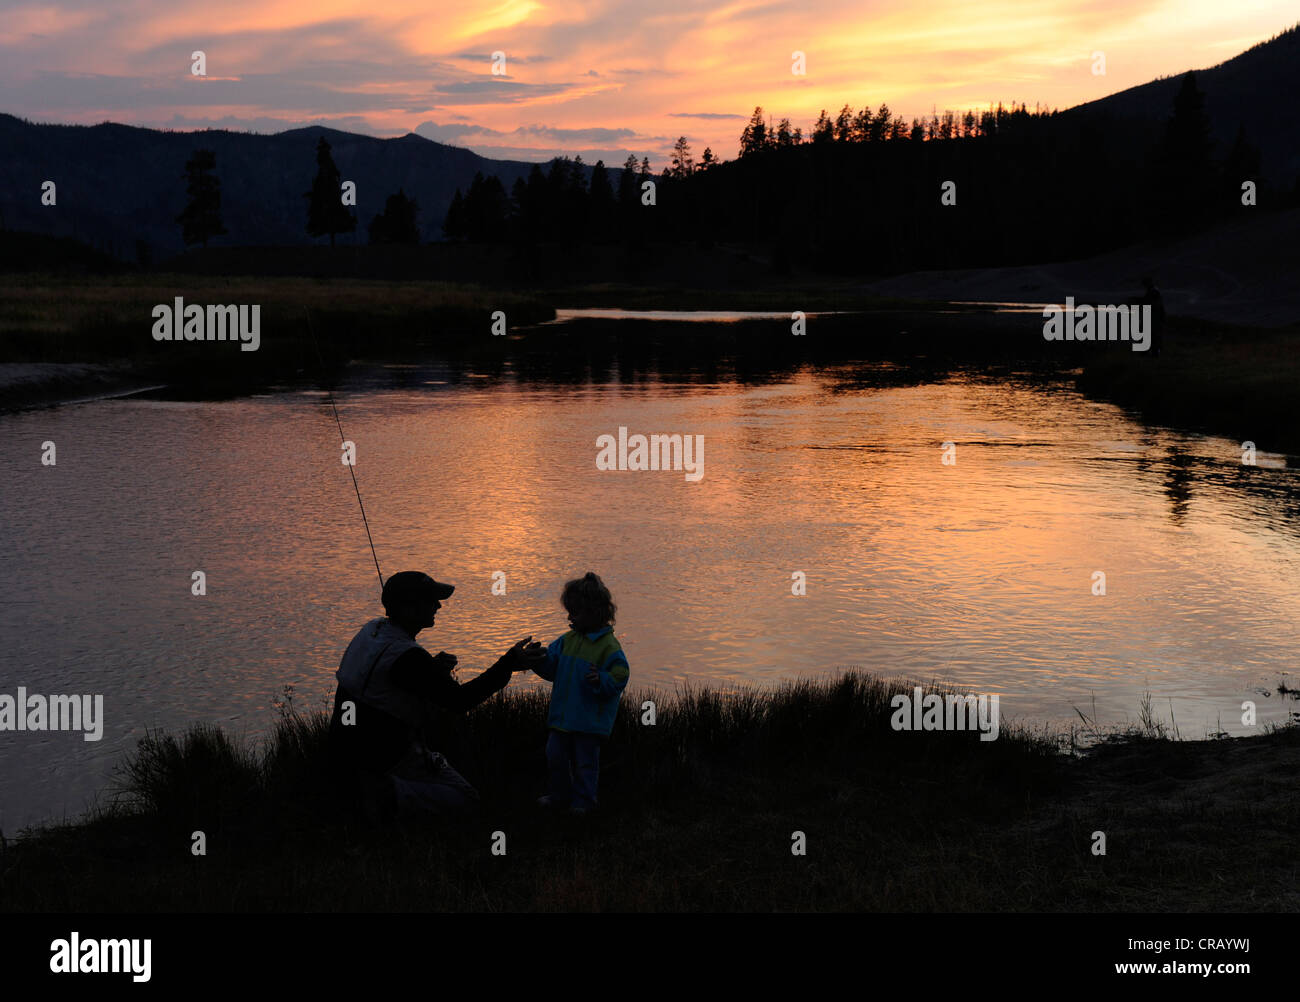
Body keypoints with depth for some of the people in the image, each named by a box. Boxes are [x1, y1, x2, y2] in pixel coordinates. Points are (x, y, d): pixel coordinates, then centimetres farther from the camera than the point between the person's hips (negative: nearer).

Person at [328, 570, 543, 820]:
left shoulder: (371, 631, 4)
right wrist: (509, 664, -21)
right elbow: (458, 699, -23)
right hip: (385, 756, -9)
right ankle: (389, 796, -15)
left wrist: (433, 668, 3)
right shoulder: (405, 656, -25)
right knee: (465, 795, 1)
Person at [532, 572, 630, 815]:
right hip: (562, 717, 7)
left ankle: (582, 801, 18)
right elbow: (551, 666, 12)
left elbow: (617, 680, -16)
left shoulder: (609, 647, -14)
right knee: (555, 756, 14)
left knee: (585, 761, 4)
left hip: (590, 720, -7)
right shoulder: (568, 640, 8)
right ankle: (560, 794, 30)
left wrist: (600, 680, -34)